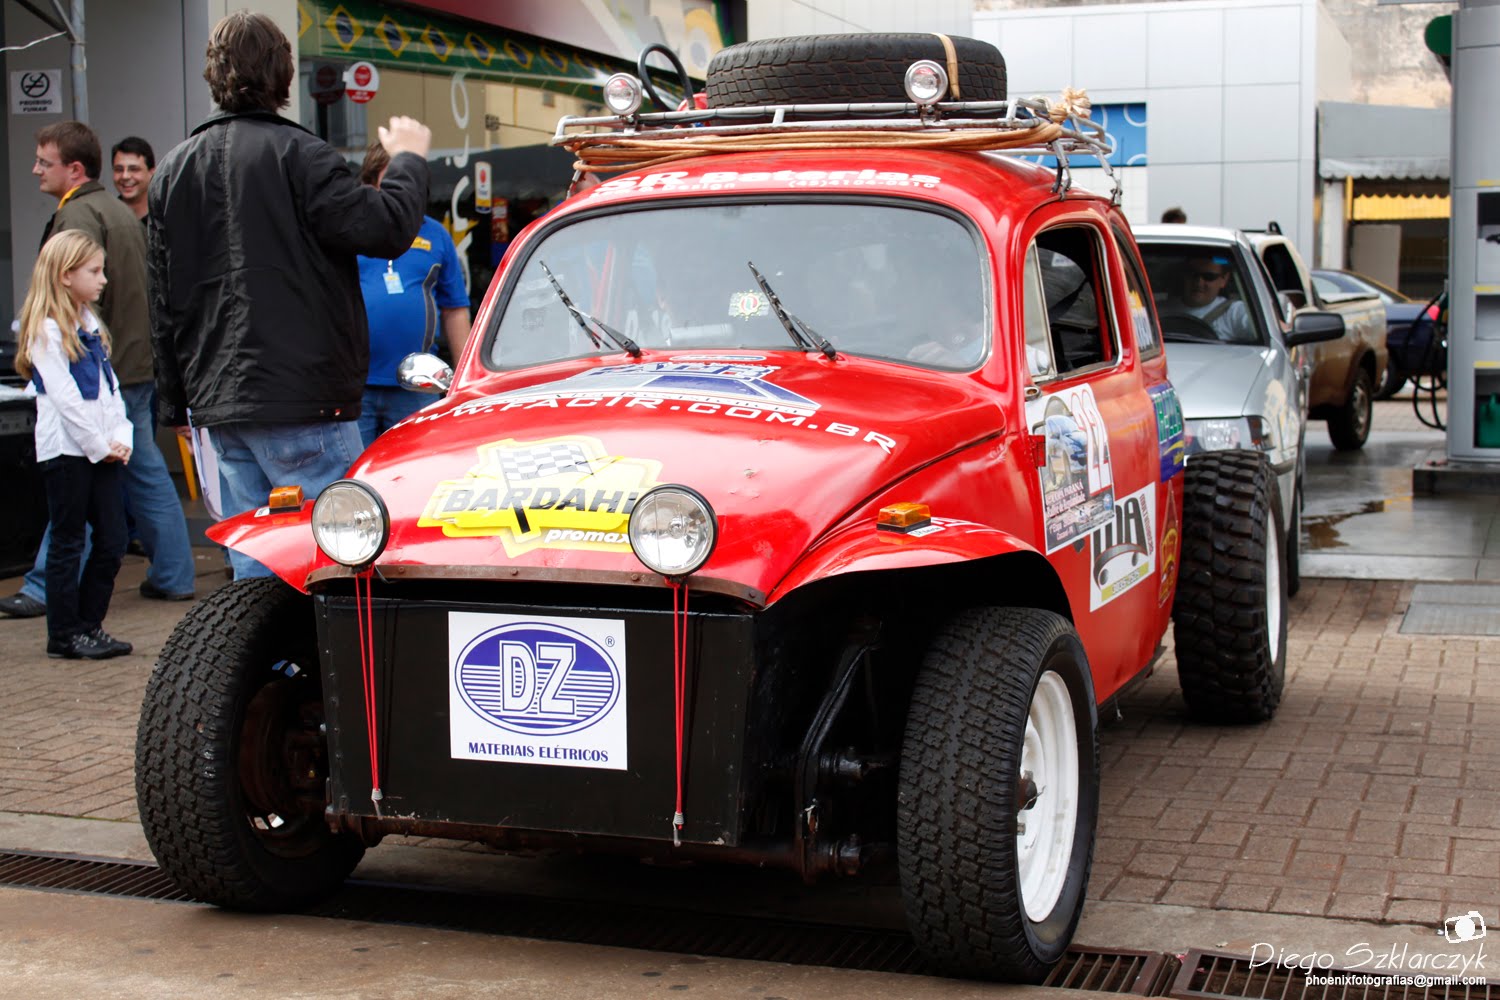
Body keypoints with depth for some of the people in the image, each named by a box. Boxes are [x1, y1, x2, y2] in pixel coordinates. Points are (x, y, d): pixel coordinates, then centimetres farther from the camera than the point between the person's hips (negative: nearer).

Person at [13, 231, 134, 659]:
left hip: (100, 450, 8)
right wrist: (99, 445, -14)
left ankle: (89, 625, 17)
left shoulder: (91, 325, 16)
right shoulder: (46, 330, -11)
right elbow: (63, 397, -16)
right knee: (68, 544, 0)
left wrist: (121, 438, 1)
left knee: (112, 540, 7)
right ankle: (64, 636, 7)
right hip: (66, 450, -8)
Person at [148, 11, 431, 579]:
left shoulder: (171, 172, 13)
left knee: (254, 575, 11)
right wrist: (409, 159, 3)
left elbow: (164, 304, 18)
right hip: (301, 402, -7)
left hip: (217, 405, 7)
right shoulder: (295, 154, -10)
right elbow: (385, 228, -17)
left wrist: (176, 402, 25)